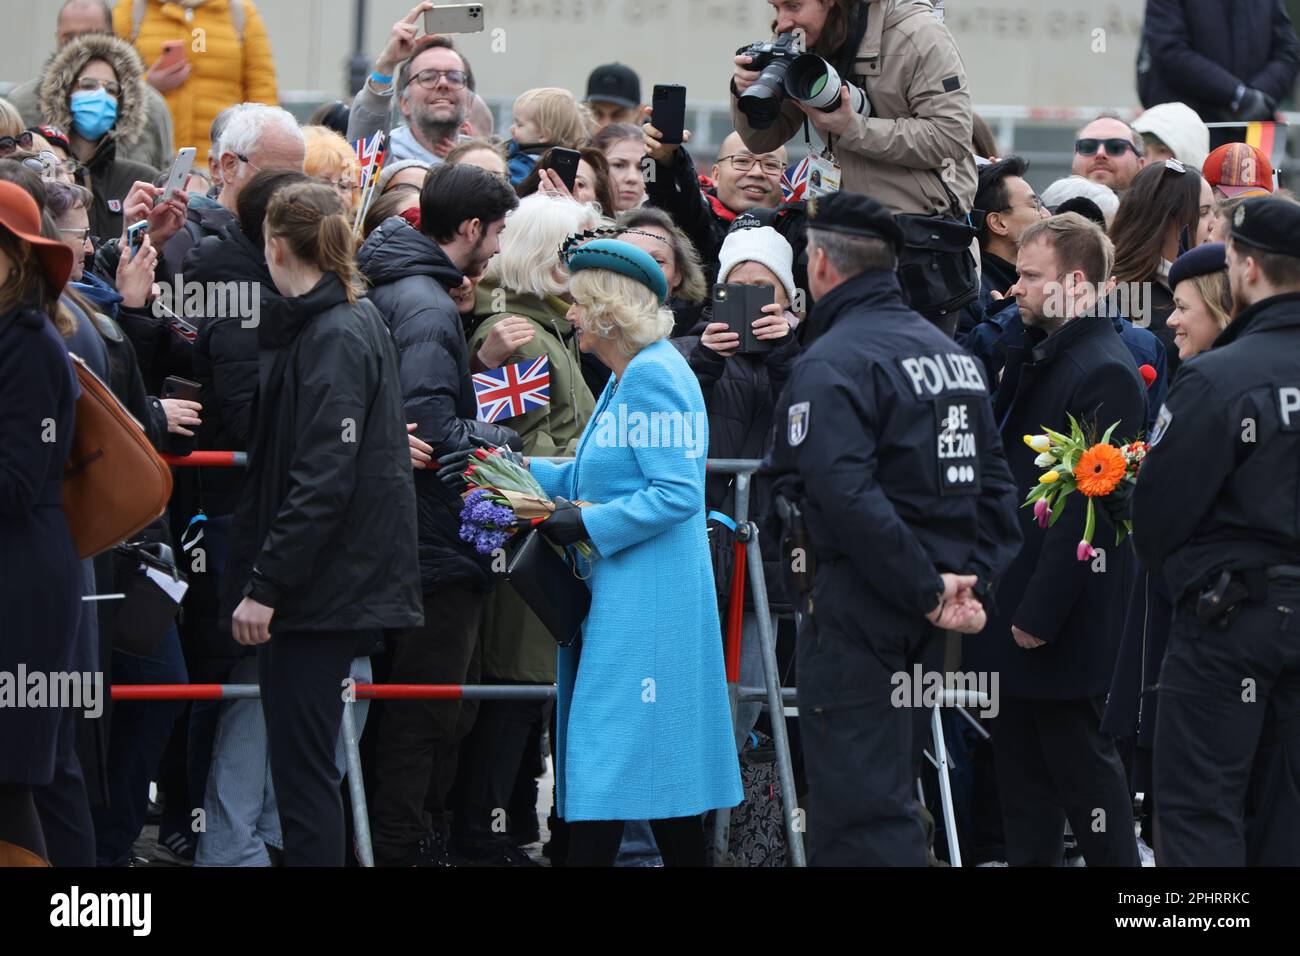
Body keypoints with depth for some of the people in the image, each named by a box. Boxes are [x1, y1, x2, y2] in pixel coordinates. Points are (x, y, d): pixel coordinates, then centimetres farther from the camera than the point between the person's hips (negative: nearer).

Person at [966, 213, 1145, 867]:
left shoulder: (1106, 374, -16)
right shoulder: (1032, 359, 14)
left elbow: (1085, 507, -20)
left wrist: (1041, 613, -21)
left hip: (1061, 615, -9)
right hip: (1014, 600, 9)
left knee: (1077, 758, -4)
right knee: (1019, 762, 11)